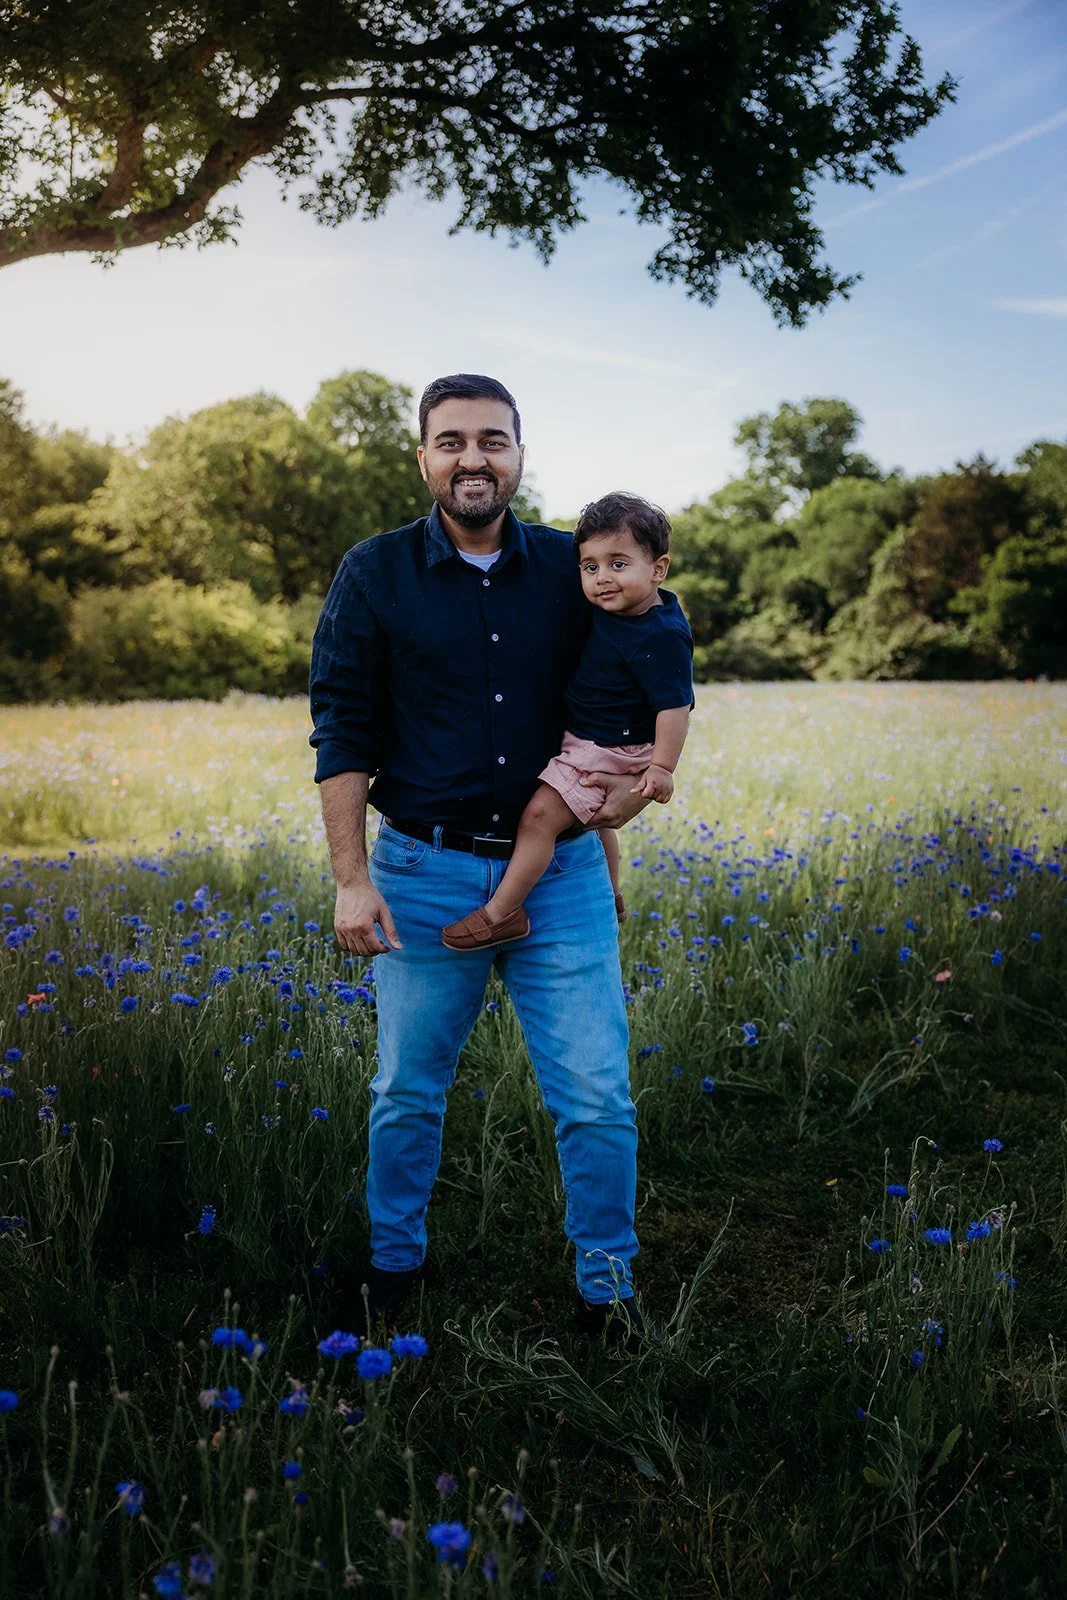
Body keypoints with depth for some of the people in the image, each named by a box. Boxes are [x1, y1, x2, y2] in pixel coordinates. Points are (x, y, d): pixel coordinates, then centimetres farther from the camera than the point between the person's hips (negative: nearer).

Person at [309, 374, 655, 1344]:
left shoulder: (573, 570, 4)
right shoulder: (373, 575, -1)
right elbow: (341, 734, -3)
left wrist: (638, 775, -5)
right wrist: (352, 881, -8)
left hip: (561, 875, 1)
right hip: (425, 875, -1)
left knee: (597, 1098, 2)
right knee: (408, 1094, 13)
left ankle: (606, 1284, 22)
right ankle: (394, 1270, 35)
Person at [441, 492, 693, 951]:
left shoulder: (661, 637, -27)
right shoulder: (613, 609, -1)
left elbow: (675, 704, -26)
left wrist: (662, 768, -26)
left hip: (608, 751, -10)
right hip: (585, 743, 10)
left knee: (540, 816, -16)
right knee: (592, 818, 28)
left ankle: (502, 912, -9)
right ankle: (608, 897, 47)